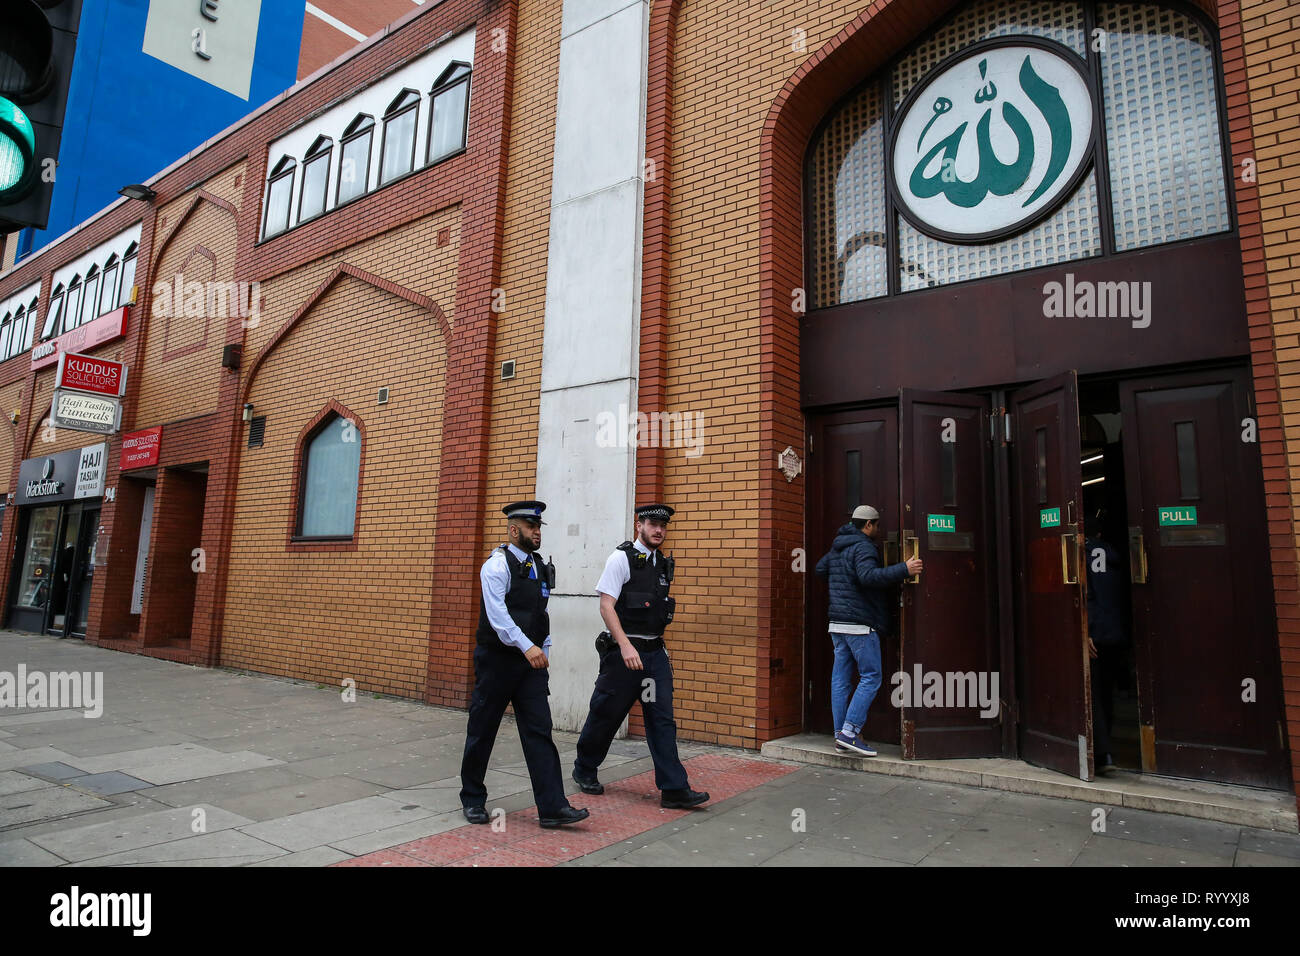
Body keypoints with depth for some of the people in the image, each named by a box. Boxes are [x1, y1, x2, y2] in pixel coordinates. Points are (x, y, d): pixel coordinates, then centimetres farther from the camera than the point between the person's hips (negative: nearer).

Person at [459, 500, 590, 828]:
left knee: (539, 731, 0)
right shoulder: (497, 565, -11)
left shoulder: (541, 568, 11)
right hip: (497, 661, -6)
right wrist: (527, 647, -30)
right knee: (482, 731, 8)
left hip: (531, 662, 6)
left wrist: (544, 649, 11)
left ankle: (552, 807, 1)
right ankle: (473, 799, 26)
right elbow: (497, 614, -22)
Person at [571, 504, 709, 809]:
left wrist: (657, 645, 17)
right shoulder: (622, 558, -8)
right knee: (606, 715, 8)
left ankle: (674, 789, 6)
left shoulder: (663, 565, 12)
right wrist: (625, 645, -23)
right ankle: (584, 769, 31)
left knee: (662, 718, 2)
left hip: (655, 652, 6)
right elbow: (606, 605, -14)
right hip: (623, 651, -6)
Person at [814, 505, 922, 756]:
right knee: (871, 677, -4)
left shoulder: (837, 548, 17)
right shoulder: (863, 547, -11)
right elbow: (869, 576, -29)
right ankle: (850, 732, -8)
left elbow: (820, 568, 31)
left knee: (841, 679, 9)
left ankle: (840, 735, 12)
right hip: (860, 624, -9)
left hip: (837, 623, 9)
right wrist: (904, 569, -28)